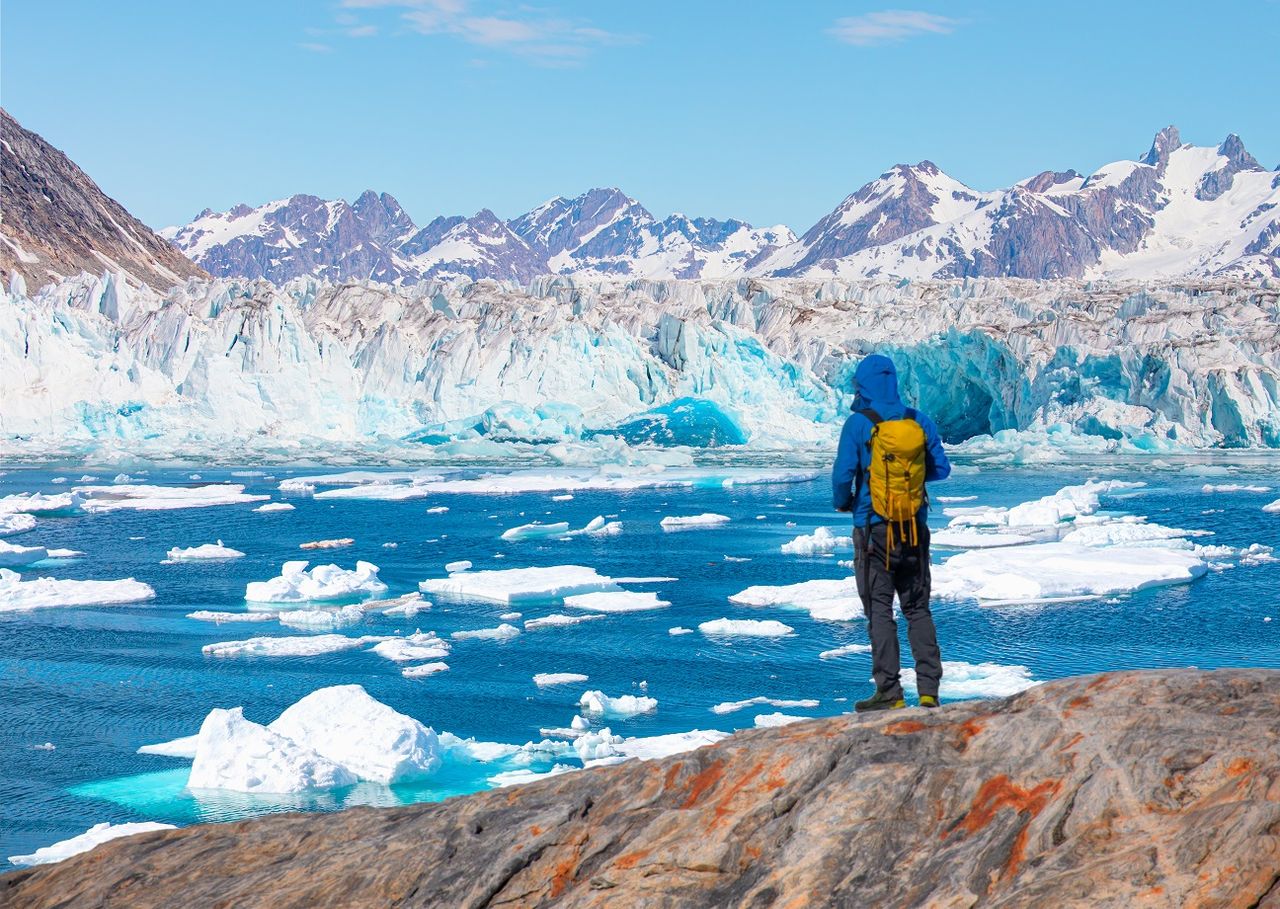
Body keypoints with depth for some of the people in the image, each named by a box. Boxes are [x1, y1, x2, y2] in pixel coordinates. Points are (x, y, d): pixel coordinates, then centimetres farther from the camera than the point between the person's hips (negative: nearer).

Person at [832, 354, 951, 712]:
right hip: (915, 530, 4)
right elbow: (941, 469, 7)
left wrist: (842, 503, 9)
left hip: (874, 529, -4)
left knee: (879, 609, 2)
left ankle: (889, 693, 0)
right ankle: (929, 689, 4)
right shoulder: (920, 422, 2)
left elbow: (843, 474, -12)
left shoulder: (859, 424, -10)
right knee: (918, 608, 11)